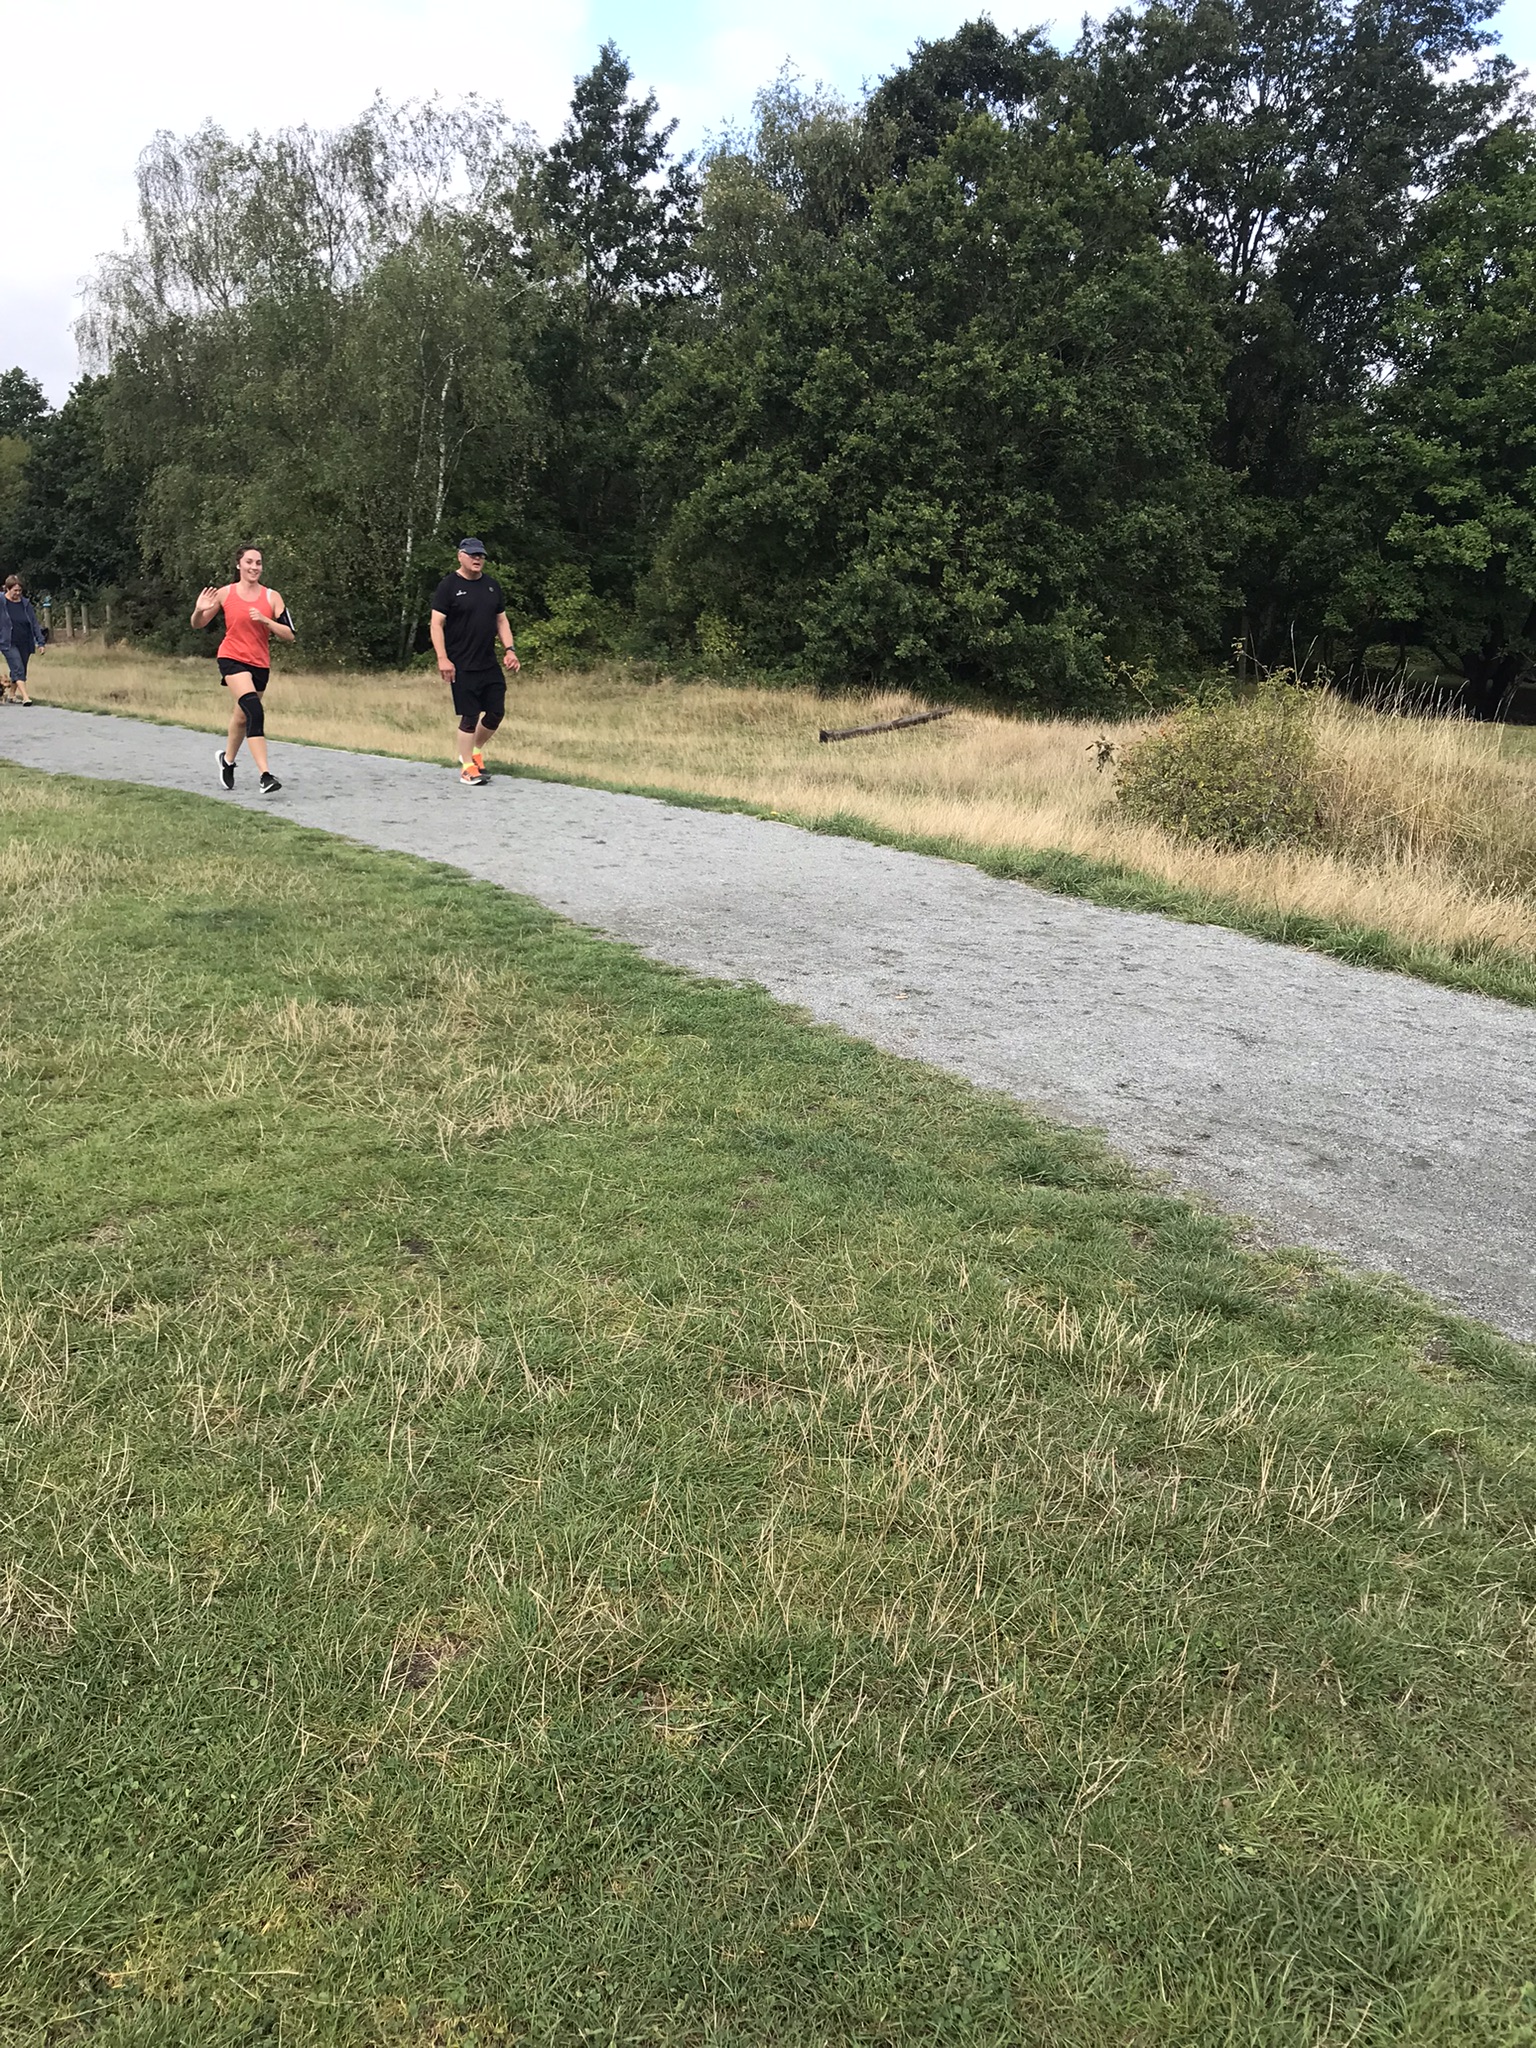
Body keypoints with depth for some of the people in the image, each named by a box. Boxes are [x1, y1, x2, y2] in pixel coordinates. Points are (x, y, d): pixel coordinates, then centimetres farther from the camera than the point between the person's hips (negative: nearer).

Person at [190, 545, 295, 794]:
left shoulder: (272, 597, 1)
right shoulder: (225, 593, 0)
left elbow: (289, 634, -4)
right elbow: (198, 625, 8)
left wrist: (265, 620, -19)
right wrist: (199, 610, -14)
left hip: (260, 664, 3)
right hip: (232, 659, -3)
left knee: (242, 716, 17)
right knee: (254, 711, -24)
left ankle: (227, 759, 46)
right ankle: (266, 775, -31)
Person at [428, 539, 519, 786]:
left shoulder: (492, 585, 13)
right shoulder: (448, 586, -5)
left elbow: (501, 620, 19)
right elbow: (437, 624, -8)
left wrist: (510, 649, 7)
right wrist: (442, 658, -16)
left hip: (490, 663, 6)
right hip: (462, 666, -6)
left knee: (497, 712, 5)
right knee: (470, 716, -5)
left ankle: (475, 750, 30)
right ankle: (467, 767, 7)